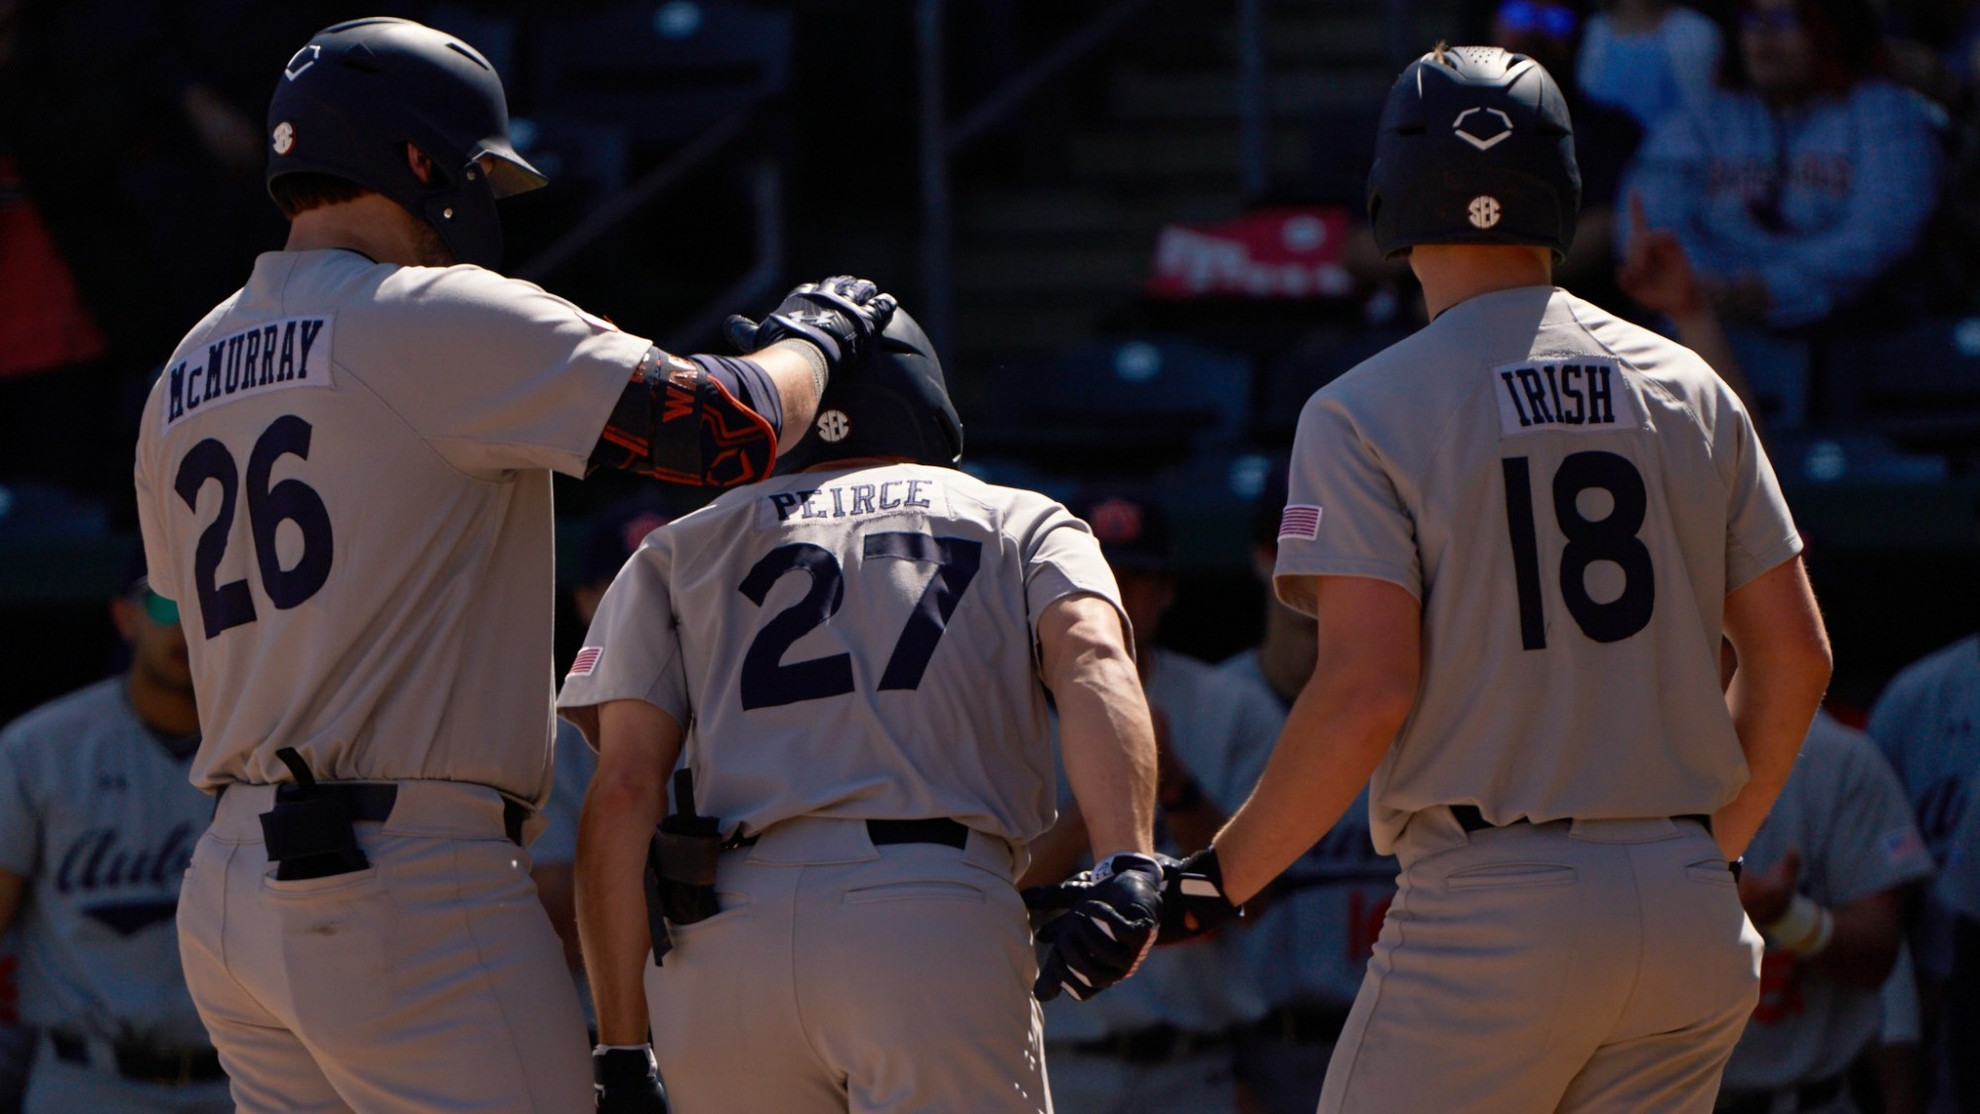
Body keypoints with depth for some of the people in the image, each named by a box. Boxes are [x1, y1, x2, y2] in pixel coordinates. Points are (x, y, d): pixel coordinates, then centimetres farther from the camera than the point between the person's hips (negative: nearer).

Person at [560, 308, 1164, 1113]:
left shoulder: (681, 549, 25)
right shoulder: (1022, 524, 22)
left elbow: (623, 792, 11)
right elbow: (1093, 665, -1)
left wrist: (622, 1048, 8)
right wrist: (1129, 868, -17)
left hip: (722, 933, 2)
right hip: (939, 923, -2)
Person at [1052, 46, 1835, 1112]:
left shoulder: (1363, 414, -5)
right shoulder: (1691, 390, 10)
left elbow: (1367, 691, -14)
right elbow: (1795, 656, 10)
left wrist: (1217, 879, -5)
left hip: (1491, 908, -5)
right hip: (1692, 922, 5)